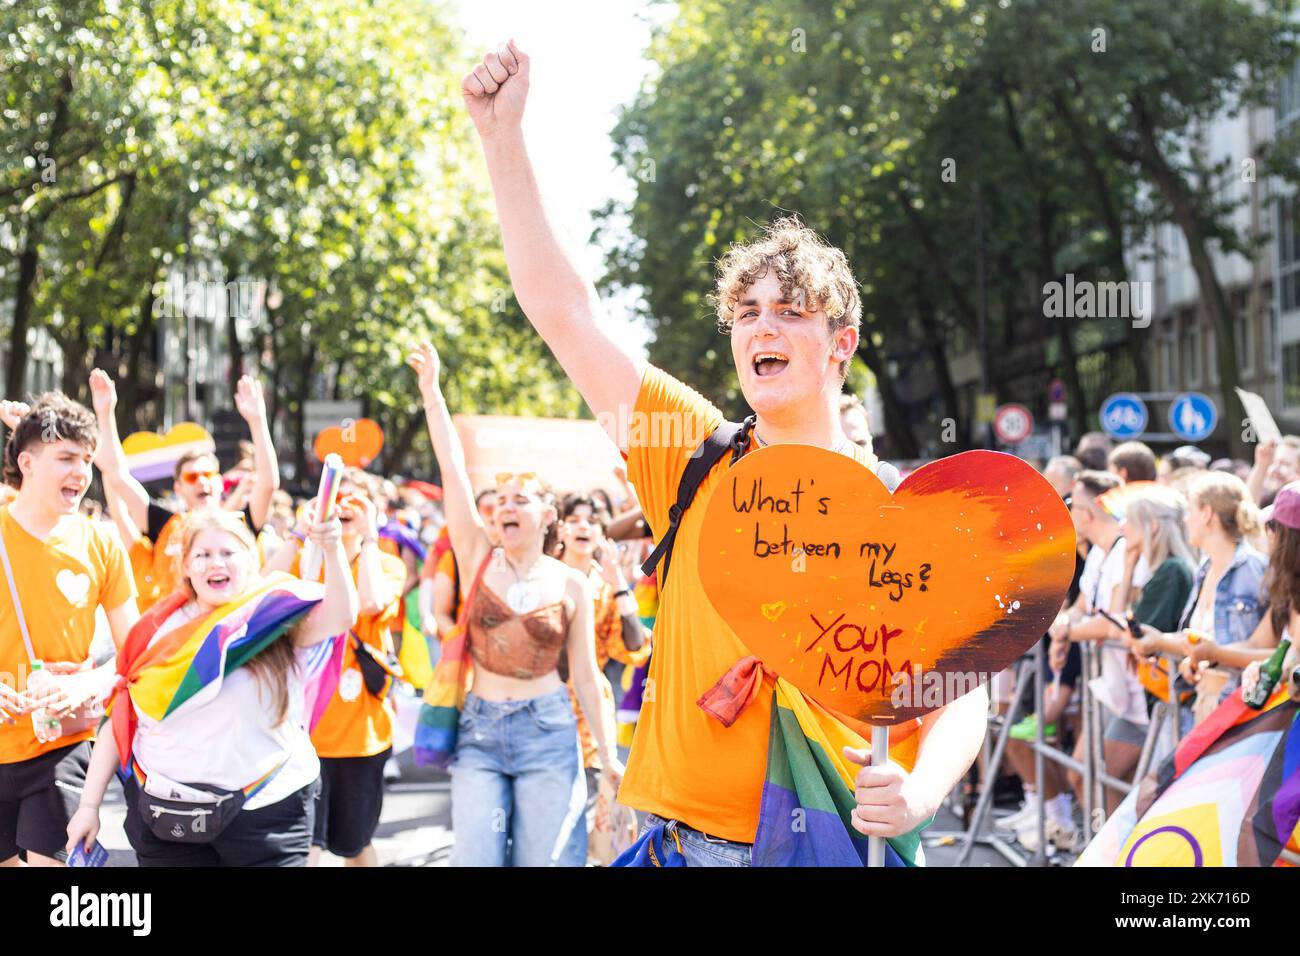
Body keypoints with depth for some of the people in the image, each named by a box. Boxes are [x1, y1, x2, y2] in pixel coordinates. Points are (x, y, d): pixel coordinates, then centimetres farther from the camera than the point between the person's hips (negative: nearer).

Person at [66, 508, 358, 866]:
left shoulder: (278, 617, -2)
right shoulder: (158, 629, 4)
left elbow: (340, 616, -22)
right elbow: (119, 724, 8)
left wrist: (332, 550, -37)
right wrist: (89, 805, 6)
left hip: (265, 811, -2)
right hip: (167, 815, 2)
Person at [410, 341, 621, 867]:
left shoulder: (571, 584, 1)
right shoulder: (479, 557, 3)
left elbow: (586, 675, 3)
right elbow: (453, 468, -3)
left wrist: (609, 757, 0)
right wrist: (431, 391, -8)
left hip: (548, 731, -1)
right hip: (480, 730, 1)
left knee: (541, 859, -1)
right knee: (474, 857, -5)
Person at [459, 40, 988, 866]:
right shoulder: (697, 462, 3)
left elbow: (957, 696, -4)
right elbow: (564, 313, 0)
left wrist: (917, 795, -25)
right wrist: (503, 134, -4)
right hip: (683, 839, 2)